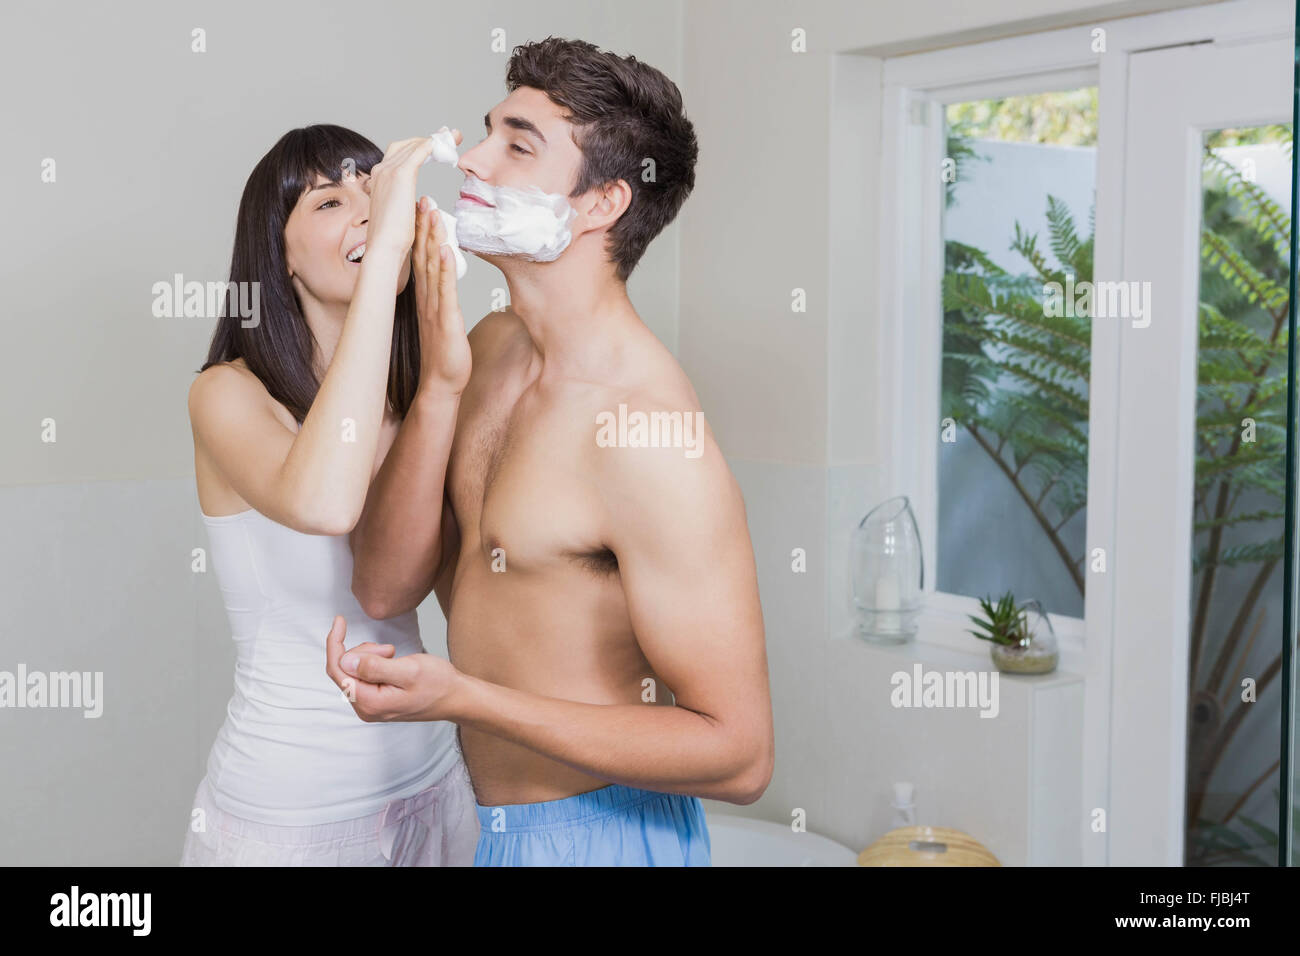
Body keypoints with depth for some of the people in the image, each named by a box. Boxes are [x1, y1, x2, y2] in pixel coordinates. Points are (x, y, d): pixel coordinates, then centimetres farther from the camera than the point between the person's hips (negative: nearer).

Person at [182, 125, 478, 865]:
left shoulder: (408, 394, 3)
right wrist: (385, 252, -33)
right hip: (286, 807, -5)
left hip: (431, 778, 5)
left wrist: (446, 371, -18)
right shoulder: (230, 394, -13)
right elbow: (322, 504, -36)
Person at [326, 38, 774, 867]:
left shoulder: (655, 444, -27)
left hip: (600, 831, -8)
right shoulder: (492, 344, -1)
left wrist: (461, 696, -31)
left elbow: (738, 754, -26)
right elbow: (385, 588, -5)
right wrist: (441, 379, -17)